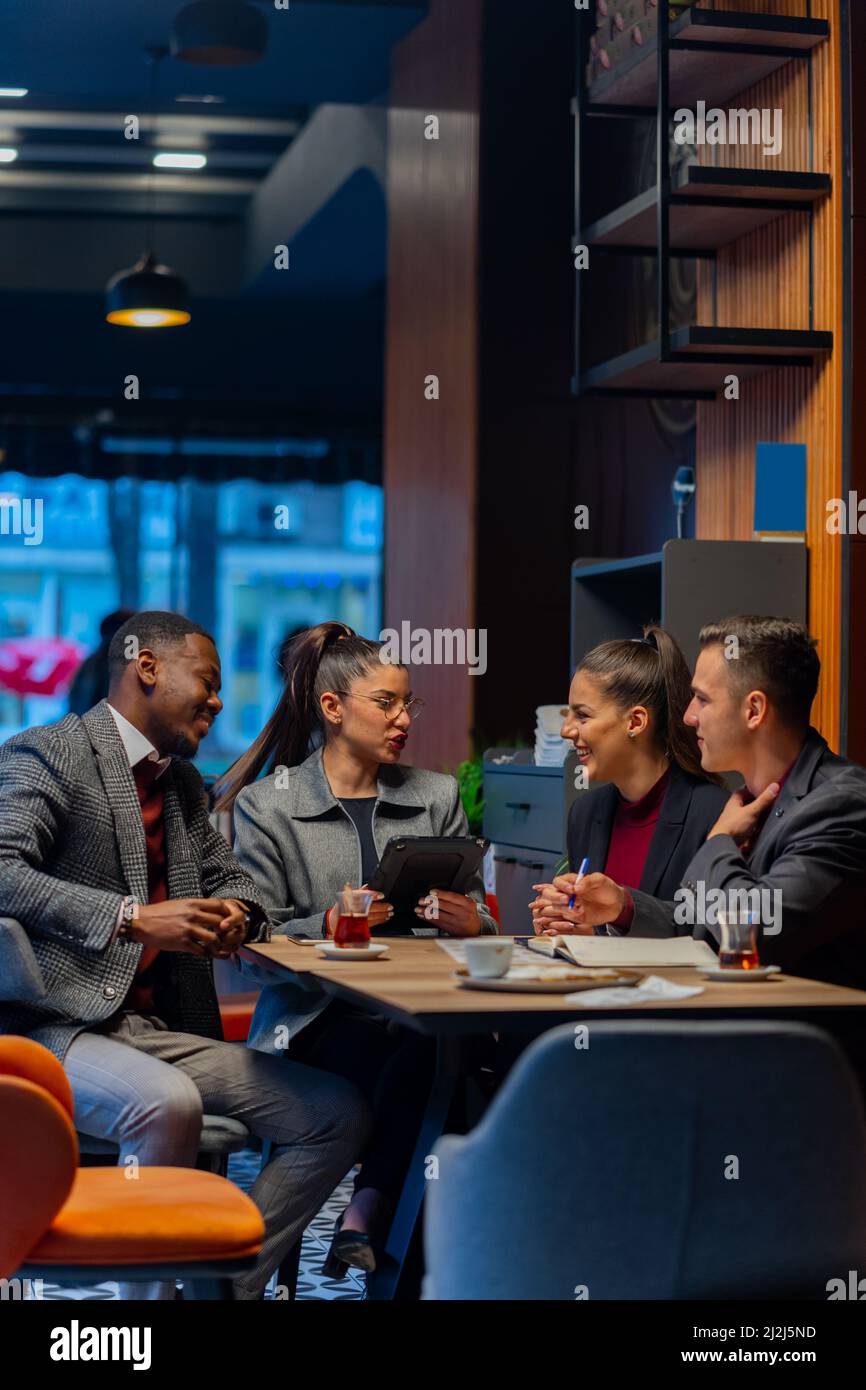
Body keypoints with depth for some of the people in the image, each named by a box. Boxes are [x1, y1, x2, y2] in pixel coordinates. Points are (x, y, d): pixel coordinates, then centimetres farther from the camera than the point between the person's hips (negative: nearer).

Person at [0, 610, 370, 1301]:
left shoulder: (182, 782, 21)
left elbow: (232, 877, 29)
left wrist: (234, 915, 3)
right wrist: (133, 917, -28)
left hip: (161, 1032, 8)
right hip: (58, 1028, -8)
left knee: (338, 1113, -5)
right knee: (167, 1105, -38)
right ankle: (154, 1286, -19)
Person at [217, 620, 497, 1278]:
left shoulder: (438, 796, 19)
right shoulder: (266, 804, 8)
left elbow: (478, 918, 17)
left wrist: (471, 923, -9)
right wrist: (327, 924, -19)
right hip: (319, 1014, -3)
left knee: (449, 1044, -36)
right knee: (426, 1057, -36)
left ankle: (367, 1214, -23)